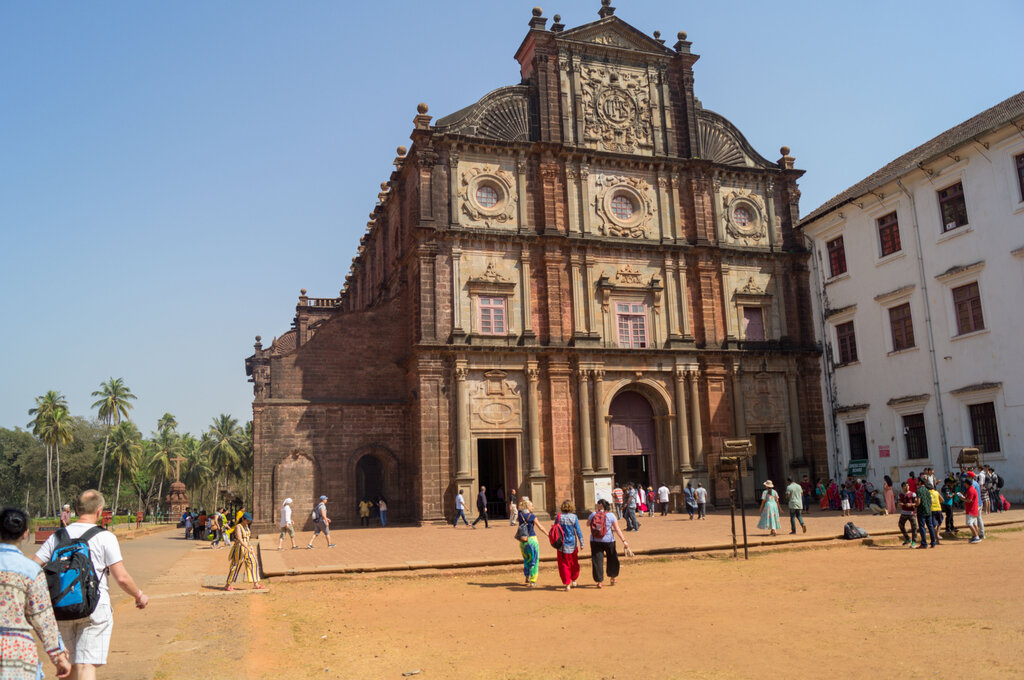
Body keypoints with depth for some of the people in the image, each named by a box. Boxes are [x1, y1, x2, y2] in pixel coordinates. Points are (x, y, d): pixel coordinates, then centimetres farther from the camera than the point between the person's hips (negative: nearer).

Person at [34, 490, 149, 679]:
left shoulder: (58, 536, 6)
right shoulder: (105, 537, -7)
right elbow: (121, 577, -11)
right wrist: (139, 595, 5)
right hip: (95, 610, -4)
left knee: (67, 665, 19)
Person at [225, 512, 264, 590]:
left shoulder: (246, 526, 9)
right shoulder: (238, 527, -17)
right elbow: (239, 539, -27)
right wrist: (248, 548, -33)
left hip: (247, 548, 8)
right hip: (240, 548, -8)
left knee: (253, 564, -1)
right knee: (235, 566, 3)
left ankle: (255, 584, -1)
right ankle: (227, 585, 18)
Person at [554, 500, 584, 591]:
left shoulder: (558, 517, -6)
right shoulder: (574, 517, -8)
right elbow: (578, 531, -8)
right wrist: (581, 543, -3)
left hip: (562, 544, 0)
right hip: (572, 543, 0)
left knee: (564, 564, 6)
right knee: (574, 563, 20)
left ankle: (567, 584, 2)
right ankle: (573, 581, 29)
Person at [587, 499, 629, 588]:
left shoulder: (593, 514, -1)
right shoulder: (611, 515, -3)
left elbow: (587, 524, 17)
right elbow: (617, 529, -8)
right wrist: (624, 541, -7)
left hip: (595, 541, 0)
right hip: (608, 540, 0)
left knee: (597, 561, 5)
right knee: (612, 560, 19)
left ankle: (599, 581, 3)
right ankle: (613, 578, 31)